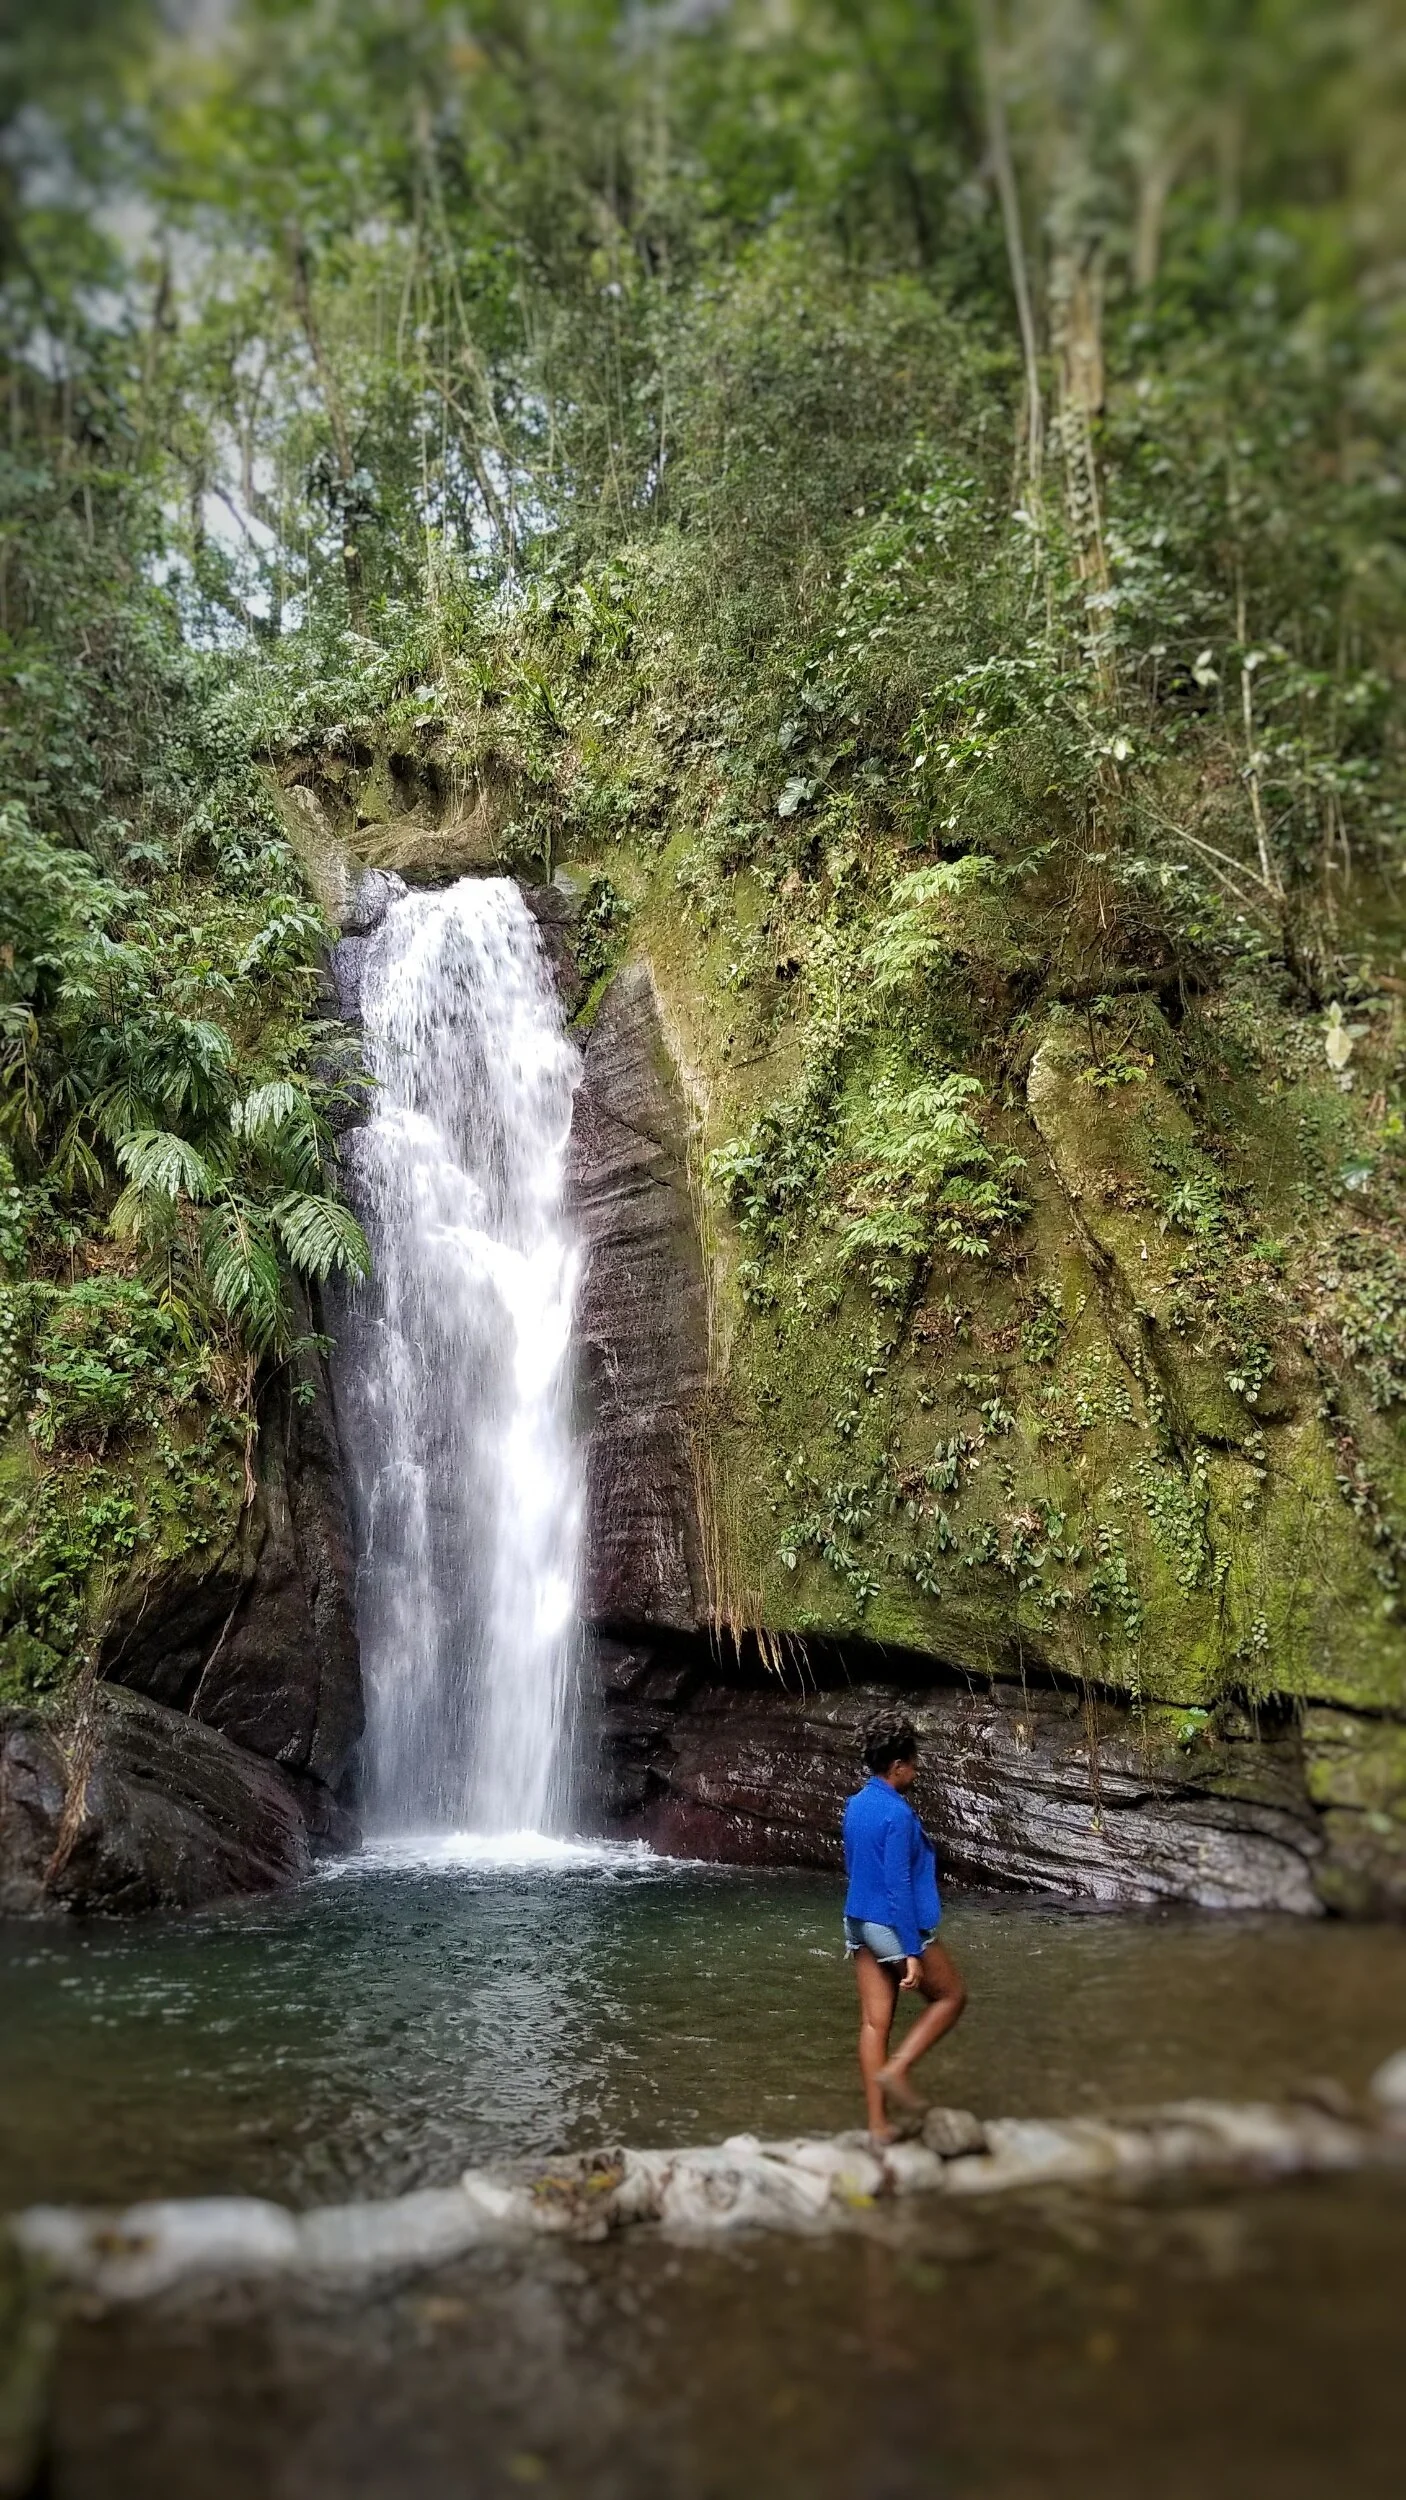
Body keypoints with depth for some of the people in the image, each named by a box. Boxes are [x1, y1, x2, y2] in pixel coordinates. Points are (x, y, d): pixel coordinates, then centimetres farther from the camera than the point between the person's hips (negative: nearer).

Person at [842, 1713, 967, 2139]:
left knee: (874, 2022, 9)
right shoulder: (898, 1814, -20)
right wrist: (913, 1952, -19)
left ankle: (878, 2123, 11)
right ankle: (896, 2069, 2)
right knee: (951, 1997, 12)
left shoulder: (855, 1805, 7)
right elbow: (899, 1886, -22)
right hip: (894, 1927, -8)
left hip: (858, 1923, 8)